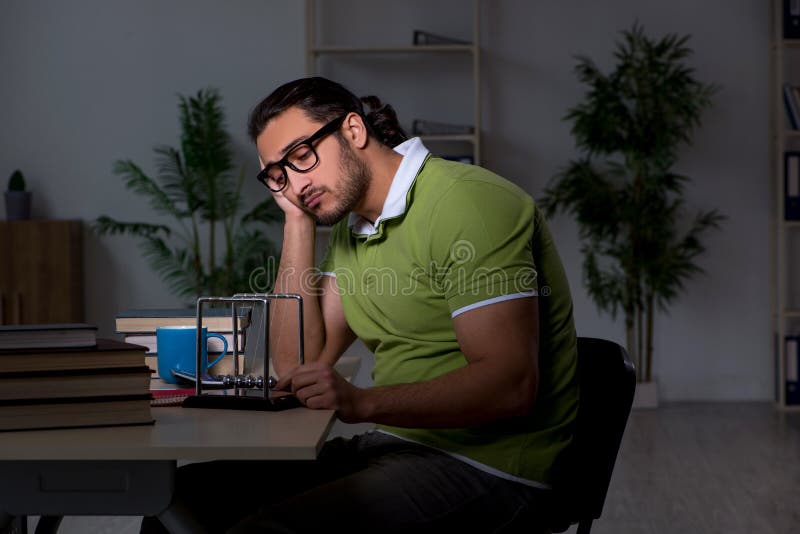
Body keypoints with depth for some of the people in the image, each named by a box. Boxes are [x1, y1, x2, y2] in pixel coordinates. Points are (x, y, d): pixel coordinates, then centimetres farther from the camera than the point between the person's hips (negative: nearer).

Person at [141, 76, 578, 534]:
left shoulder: (465, 202, -16)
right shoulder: (352, 225, 12)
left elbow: (511, 386, -23)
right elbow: (297, 365, 6)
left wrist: (365, 402, -31)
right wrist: (298, 221, 2)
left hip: (489, 463, -8)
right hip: (400, 442, 8)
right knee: (194, 490, 0)